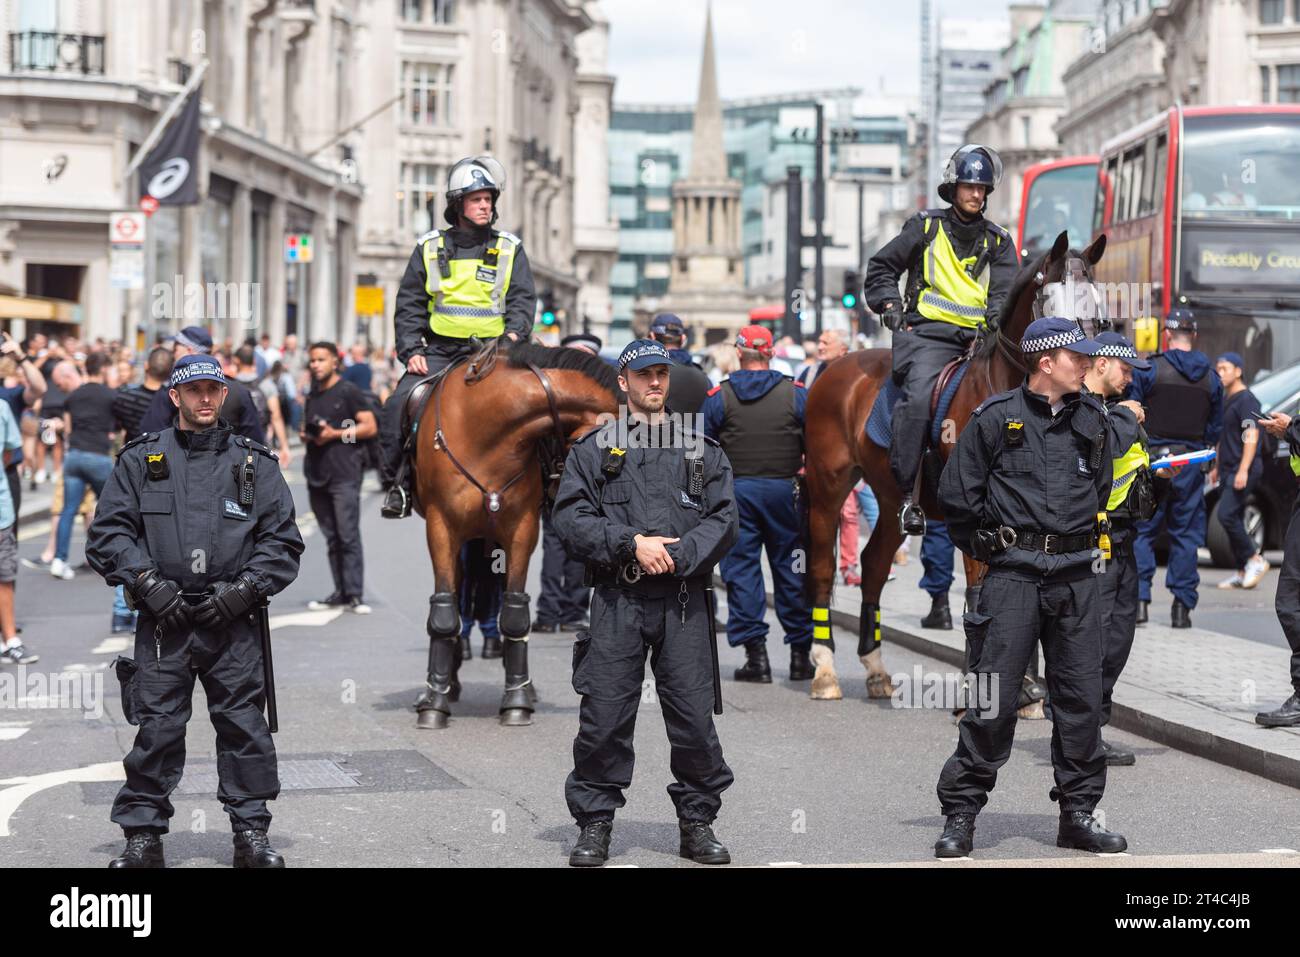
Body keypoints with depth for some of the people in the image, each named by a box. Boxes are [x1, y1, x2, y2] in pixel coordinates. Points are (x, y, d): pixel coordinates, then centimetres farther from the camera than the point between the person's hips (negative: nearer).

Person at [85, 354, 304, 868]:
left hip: (232, 622, 1)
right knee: (156, 728, -1)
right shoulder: (140, 460, 9)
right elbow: (107, 534, 6)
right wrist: (148, 583, -7)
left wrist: (243, 589, -5)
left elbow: (284, 541, 9)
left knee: (245, 727, 0)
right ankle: (143, 835, 8)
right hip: (163, 622, 0)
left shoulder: (254, 464, 10)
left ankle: (251, 833, 10)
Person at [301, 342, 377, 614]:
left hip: (344, 472, -7)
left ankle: (354, 594, -10)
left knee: (348, 536, -9)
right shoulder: (312, 396, 18)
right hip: (317, 474, 7)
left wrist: (335, 434, -15)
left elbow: (370, 427, -7)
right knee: (331, 537, 7)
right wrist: (305, 435, 6)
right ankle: (340, 592, 11)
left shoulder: (348, 391, -2)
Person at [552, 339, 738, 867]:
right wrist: (632, 544, -12)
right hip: (617, 600, -1)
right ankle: (595, 825, 10)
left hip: (684, 600, 1)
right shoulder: (593, 448, 9)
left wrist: (678, 555, -10)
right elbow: (572, 519, -1)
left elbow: (723, 520, 5)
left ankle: (697, 823, 14)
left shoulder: (703, 451, 14)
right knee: (603, 719, -2)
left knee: (694, 716, 0)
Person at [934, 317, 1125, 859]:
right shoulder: (996, 418, -3)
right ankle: (960, 814, 4)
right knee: (995, 701, -6)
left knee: (1081, 697, 5)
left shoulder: (1092, 419, 10)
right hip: (1013, 576, -4)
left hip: (1076, 576, 4)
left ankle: (1078, 813, 15)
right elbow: (956, 494, 1)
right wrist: (988, 548, 7)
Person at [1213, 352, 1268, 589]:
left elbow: (1251, 437, -18)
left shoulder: (1246, 400, -10)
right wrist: (1217, 467, 25)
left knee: (1226, 515, -18)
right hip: (1228, 469, 9)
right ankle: (1242, 573, 9)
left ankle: (1255, 559, -7)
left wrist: (1243, 470, -24)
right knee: (1233, 520, 6)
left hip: (1244, 469, -9)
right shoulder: (1224, 400, 18)